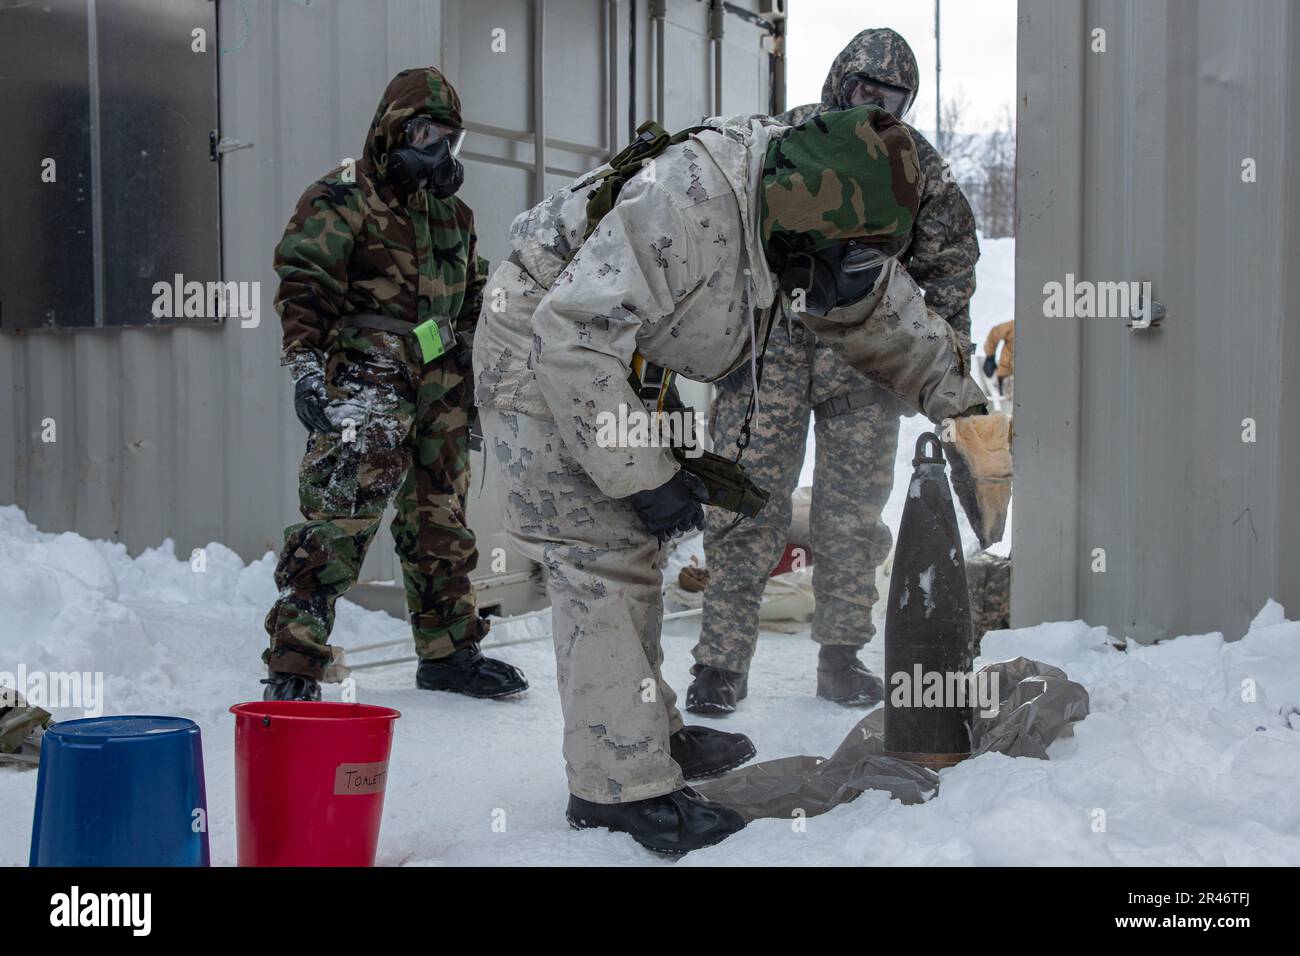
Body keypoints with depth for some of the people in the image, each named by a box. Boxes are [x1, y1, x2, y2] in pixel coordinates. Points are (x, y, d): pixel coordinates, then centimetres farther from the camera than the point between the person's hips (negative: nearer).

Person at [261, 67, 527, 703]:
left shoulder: (452, 214, 20)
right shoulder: (341, 201, -4)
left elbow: (474, 304, 27)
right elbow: (303, 289, -11)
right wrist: (305, 369, -20)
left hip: (440, 391, 8)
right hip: (367, 385, -7)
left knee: (442, 522, 15)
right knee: (338, 518, -15)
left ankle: (448, 651, 28)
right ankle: (293, 663, -11)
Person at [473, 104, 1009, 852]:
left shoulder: (787, 203, -7)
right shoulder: (685, 204, -35)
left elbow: (881, 304, 9)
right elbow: (574, 332, -35)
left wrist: (963, 404, 9)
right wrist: (642, 473, -30)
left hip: (604, 361, 10)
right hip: (540, 354, -10)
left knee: (636, 546, 16)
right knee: (599, 558, -13)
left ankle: (649, 730, 29)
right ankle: (623, 784, -9)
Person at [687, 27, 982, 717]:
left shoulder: (916, 163, 8)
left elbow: (949, 262, 16)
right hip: (774, 343, -2)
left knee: (854, 506, 5)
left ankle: (841, 655, 16)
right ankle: (721, 660, -1)